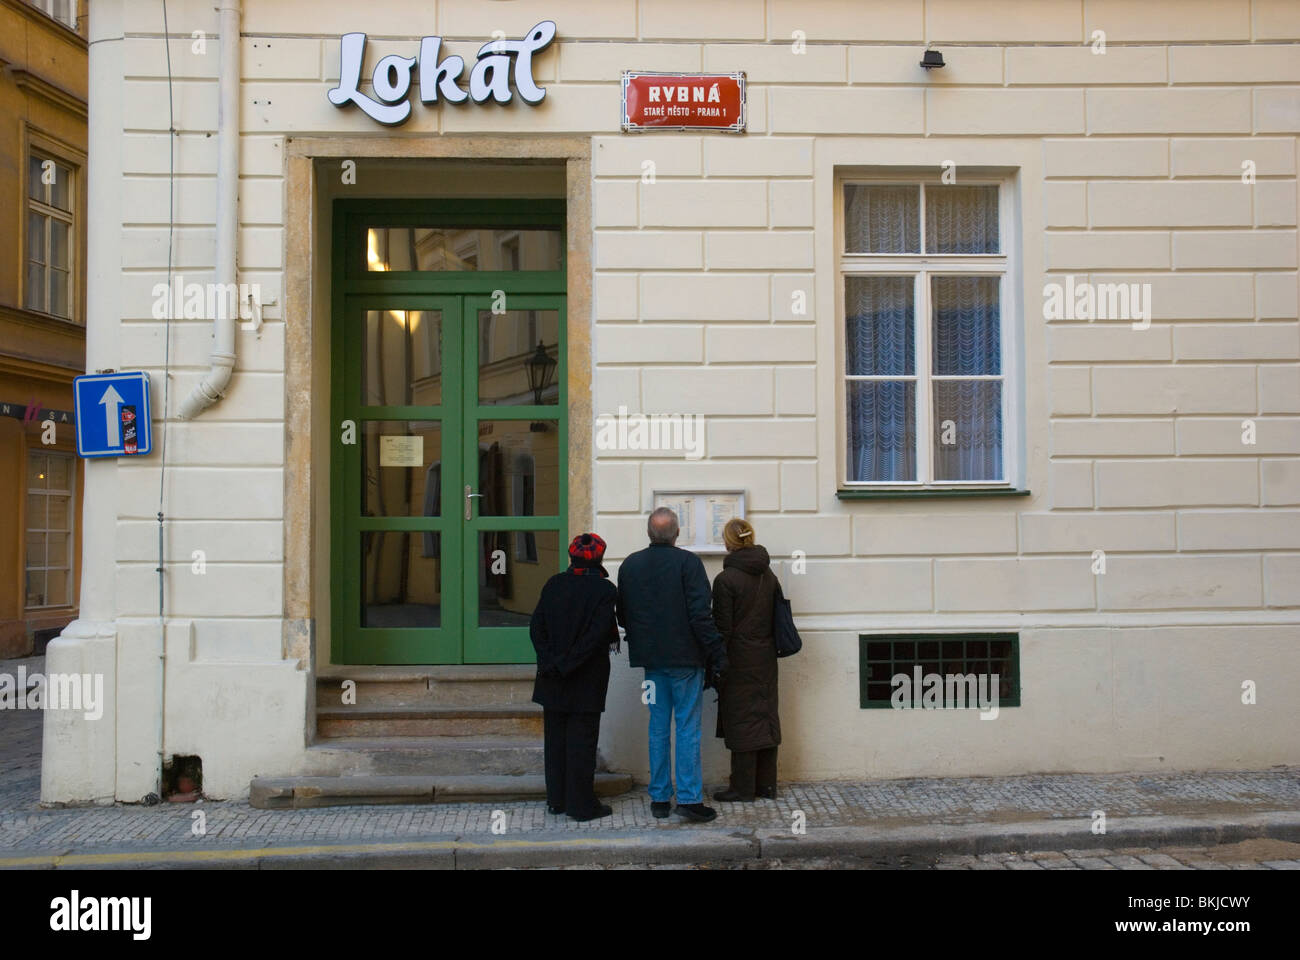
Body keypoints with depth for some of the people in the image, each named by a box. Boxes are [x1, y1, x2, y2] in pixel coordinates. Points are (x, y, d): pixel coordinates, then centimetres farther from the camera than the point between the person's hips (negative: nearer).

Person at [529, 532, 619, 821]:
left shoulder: (554, 584, 2)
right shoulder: (604, 589, -10)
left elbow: (536, 626, -1)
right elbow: (597, 635, -17)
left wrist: (549, 661, -4)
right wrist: (568, 664, -13)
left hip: (552, 678, 4)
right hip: (588, 678, -4)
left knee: (555, 736, 12)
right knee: (582, 739, 2)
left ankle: (557, 799, 20)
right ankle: (581, 804, 7)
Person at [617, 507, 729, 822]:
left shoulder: (629, 565, 5)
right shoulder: (688, 562, -11)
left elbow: (623, 615, 12)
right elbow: (701, 614, -14)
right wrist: (717, 655, -9)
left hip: (651, 658, 5)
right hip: (685, 658, -5)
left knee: (658, 727, 11)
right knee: (688, 727, 0)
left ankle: (659, 798, 15)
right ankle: (689, 798, 0)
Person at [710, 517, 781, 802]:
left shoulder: (725, 580, -15)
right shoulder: (769, 574, 3)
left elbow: (722, 628, -14)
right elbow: (777, 615, 10)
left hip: (739, 661, -6)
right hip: (766, 659, 6)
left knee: (741, 720, 1)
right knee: (766, 715, 12)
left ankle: (743, 788, 7)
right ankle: (767, 784, 19)